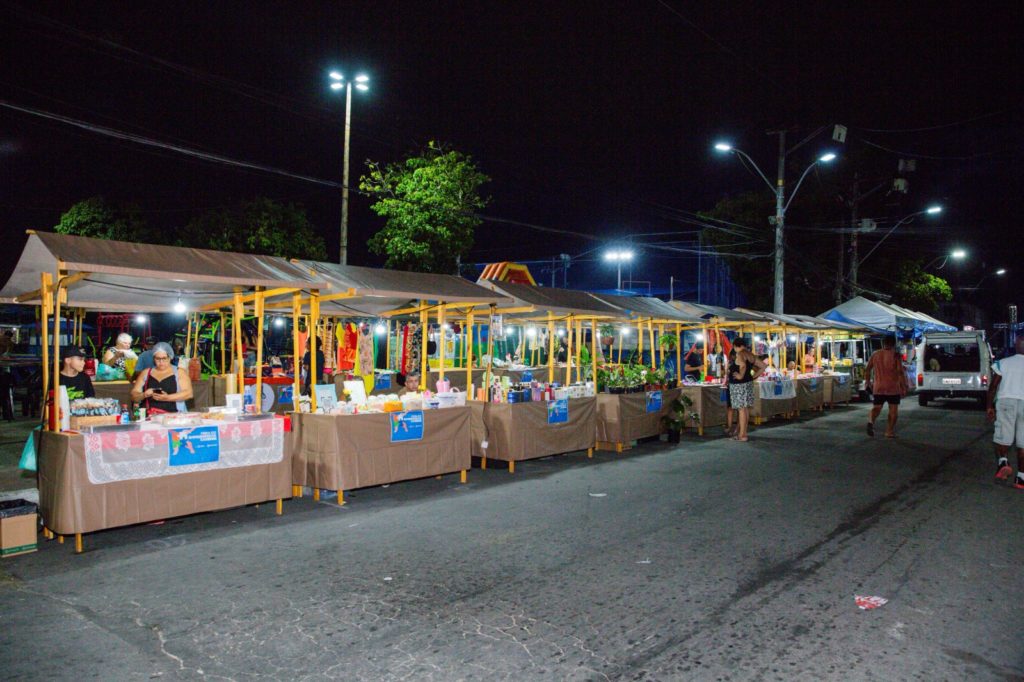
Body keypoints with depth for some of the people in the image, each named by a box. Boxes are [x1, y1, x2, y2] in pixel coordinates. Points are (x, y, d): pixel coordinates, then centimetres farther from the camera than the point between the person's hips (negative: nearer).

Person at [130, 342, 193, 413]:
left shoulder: (179, 372, 9)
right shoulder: (145, 373, 18)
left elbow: (188, 393, -3)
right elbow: (133, 396, 15)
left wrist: (167, 398, -17)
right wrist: (144, 395, -8)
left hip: (172, 415, -3)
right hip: (147, 415, 3)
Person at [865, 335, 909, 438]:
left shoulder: (875, 354, 5)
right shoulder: (895, 355, -8)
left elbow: (867, 370, 8)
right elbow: (900, 372, -14)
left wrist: (869, 383, 19)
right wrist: (904, 387, -8)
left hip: (878, 388, 3)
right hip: (893, 388, -3)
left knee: (876, 408, 10)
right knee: (893, 410, 10)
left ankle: (871, 421, -20)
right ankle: (890, 432, 12)